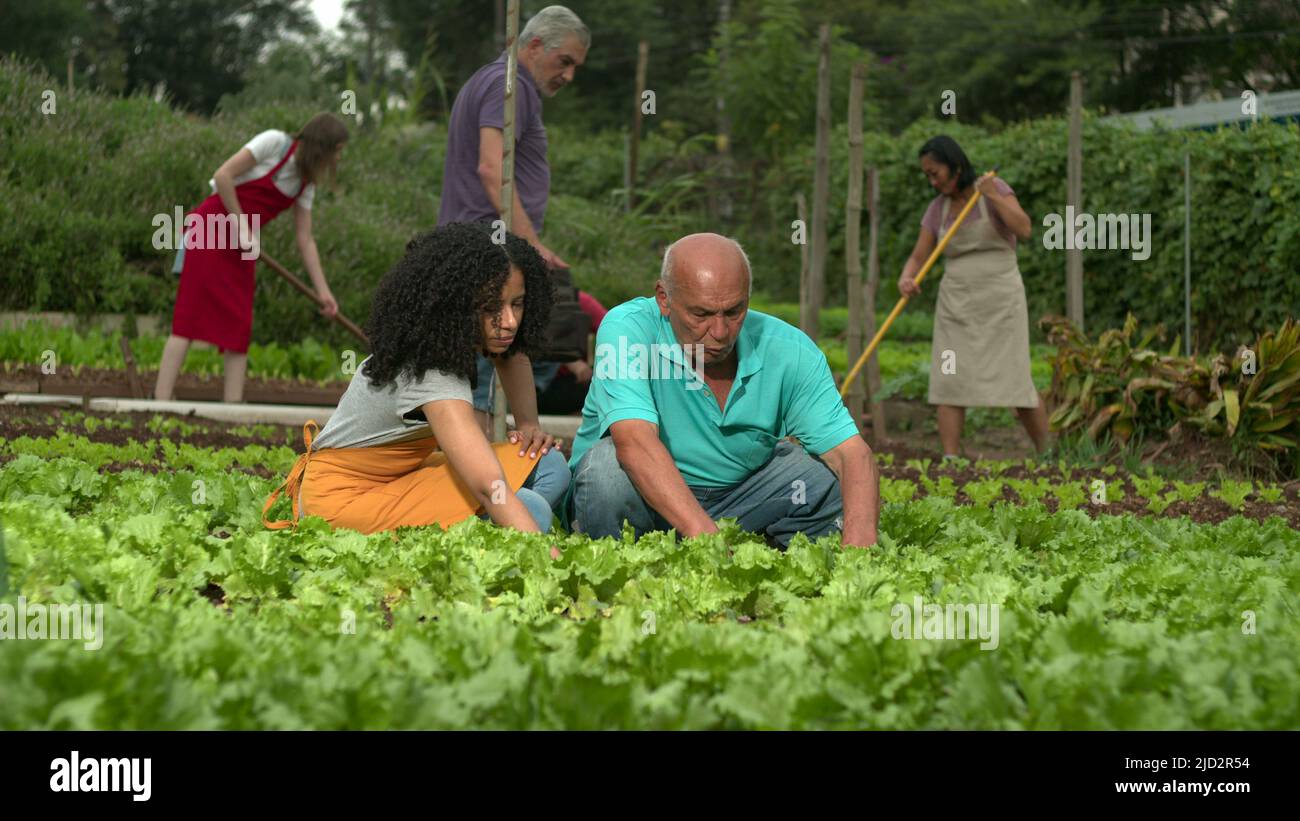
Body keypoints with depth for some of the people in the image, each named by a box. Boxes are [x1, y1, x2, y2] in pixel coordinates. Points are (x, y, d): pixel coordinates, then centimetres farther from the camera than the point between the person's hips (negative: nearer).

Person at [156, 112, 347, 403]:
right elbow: (223, 175, -17)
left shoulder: (306, 184, 11)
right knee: (190, 316, -13)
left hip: (242, 245, 8)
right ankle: (161, 401, -16)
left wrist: (323, 291, 7)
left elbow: (305, 240, 12)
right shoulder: (274, 142, -11)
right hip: (211, 228, -8)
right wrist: (242, 226, -15)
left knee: (239, 323, 2)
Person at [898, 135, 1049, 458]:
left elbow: (1024, 230, -19)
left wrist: (993, 196, -28)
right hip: (957, 304, 4)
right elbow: (917, 259, 3)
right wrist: (906, 280, -19)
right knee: (949, 382, -8)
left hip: (999, 300, -4)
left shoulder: (996, 189, -5)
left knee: (1015, 380, -5)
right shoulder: (937, 209, 6)